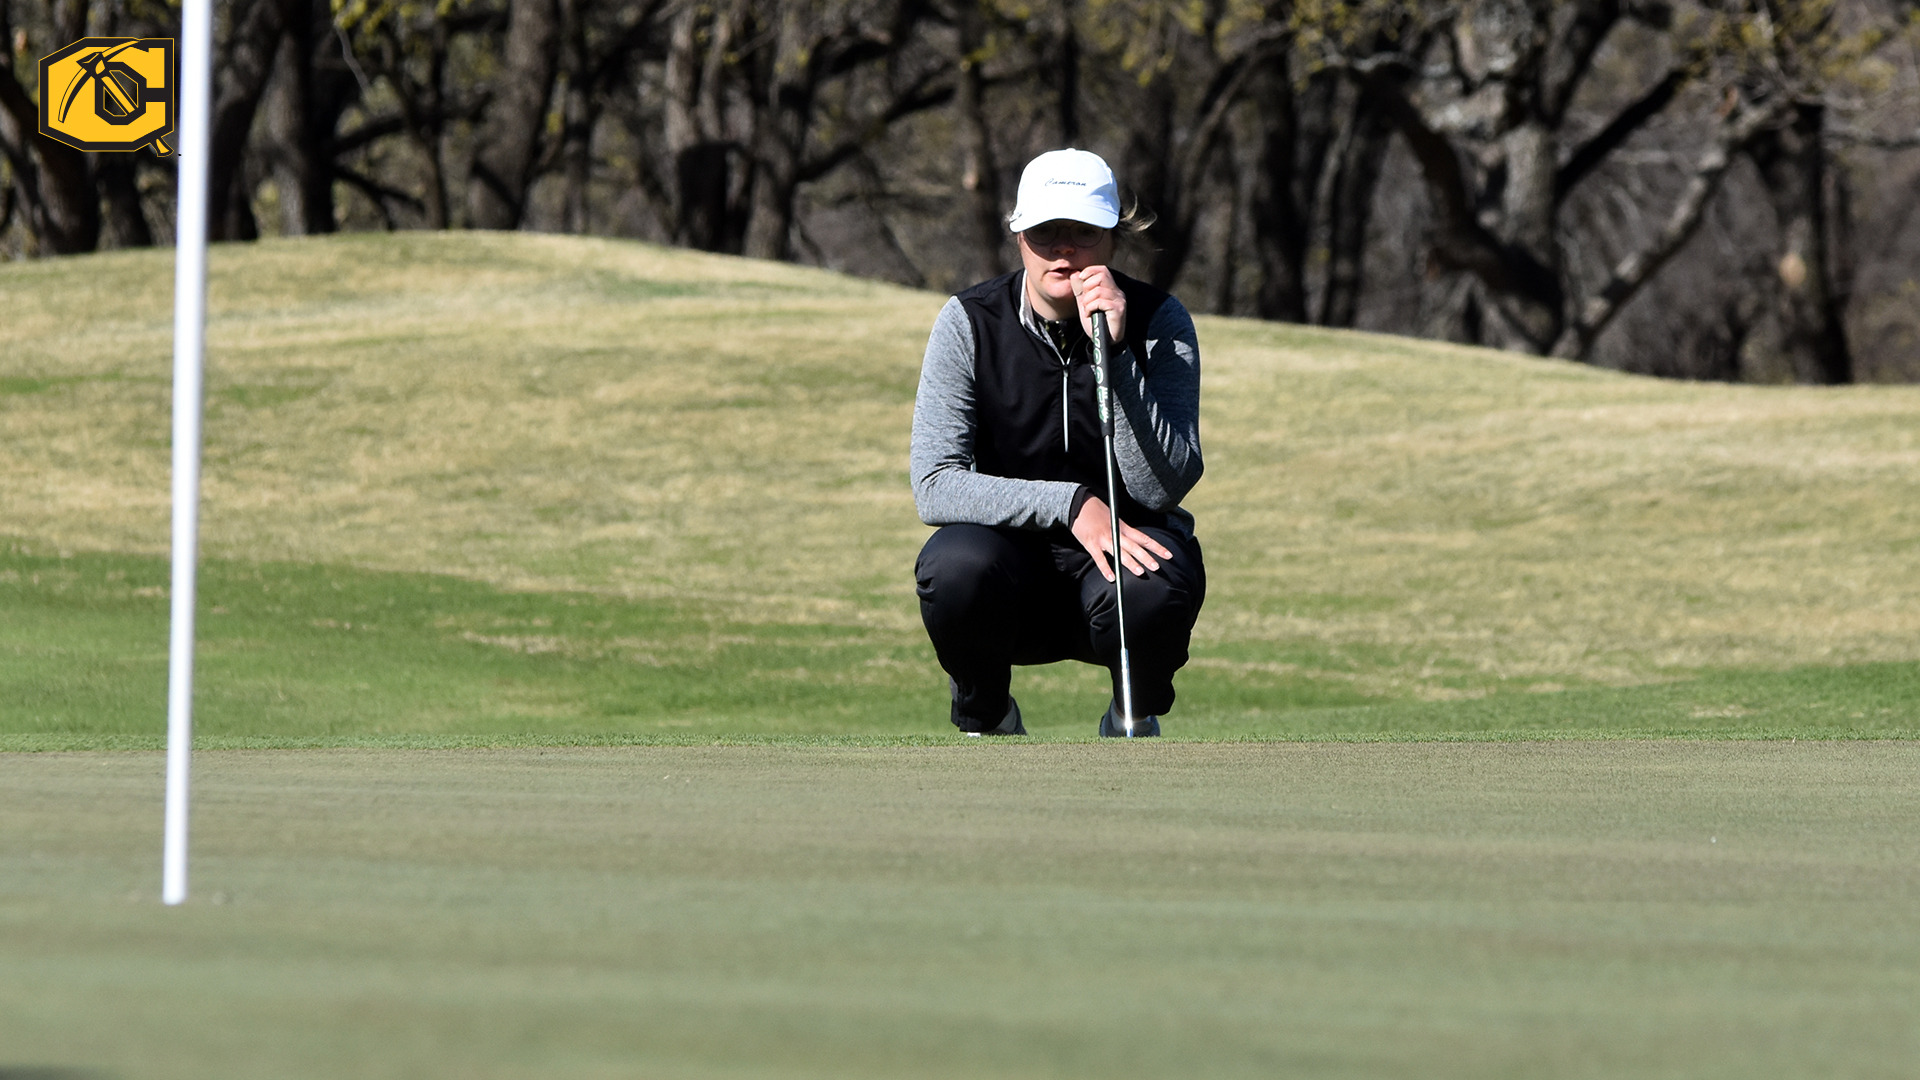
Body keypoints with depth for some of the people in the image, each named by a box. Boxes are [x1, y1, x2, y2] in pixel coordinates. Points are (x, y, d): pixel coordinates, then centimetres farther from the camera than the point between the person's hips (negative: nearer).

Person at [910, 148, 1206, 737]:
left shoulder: (1158, 322, -9)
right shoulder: (969, 323, -9)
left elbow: (1163, 486, -19)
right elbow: (933, 484, -17)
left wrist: (1115, 352, -28)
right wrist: (1072, 504, -29)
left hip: (1128, 541, 0)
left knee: (1155, 588, -35)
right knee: (956, 565, -35)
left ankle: (1133, 722, 1)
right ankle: (986, 722, -1)